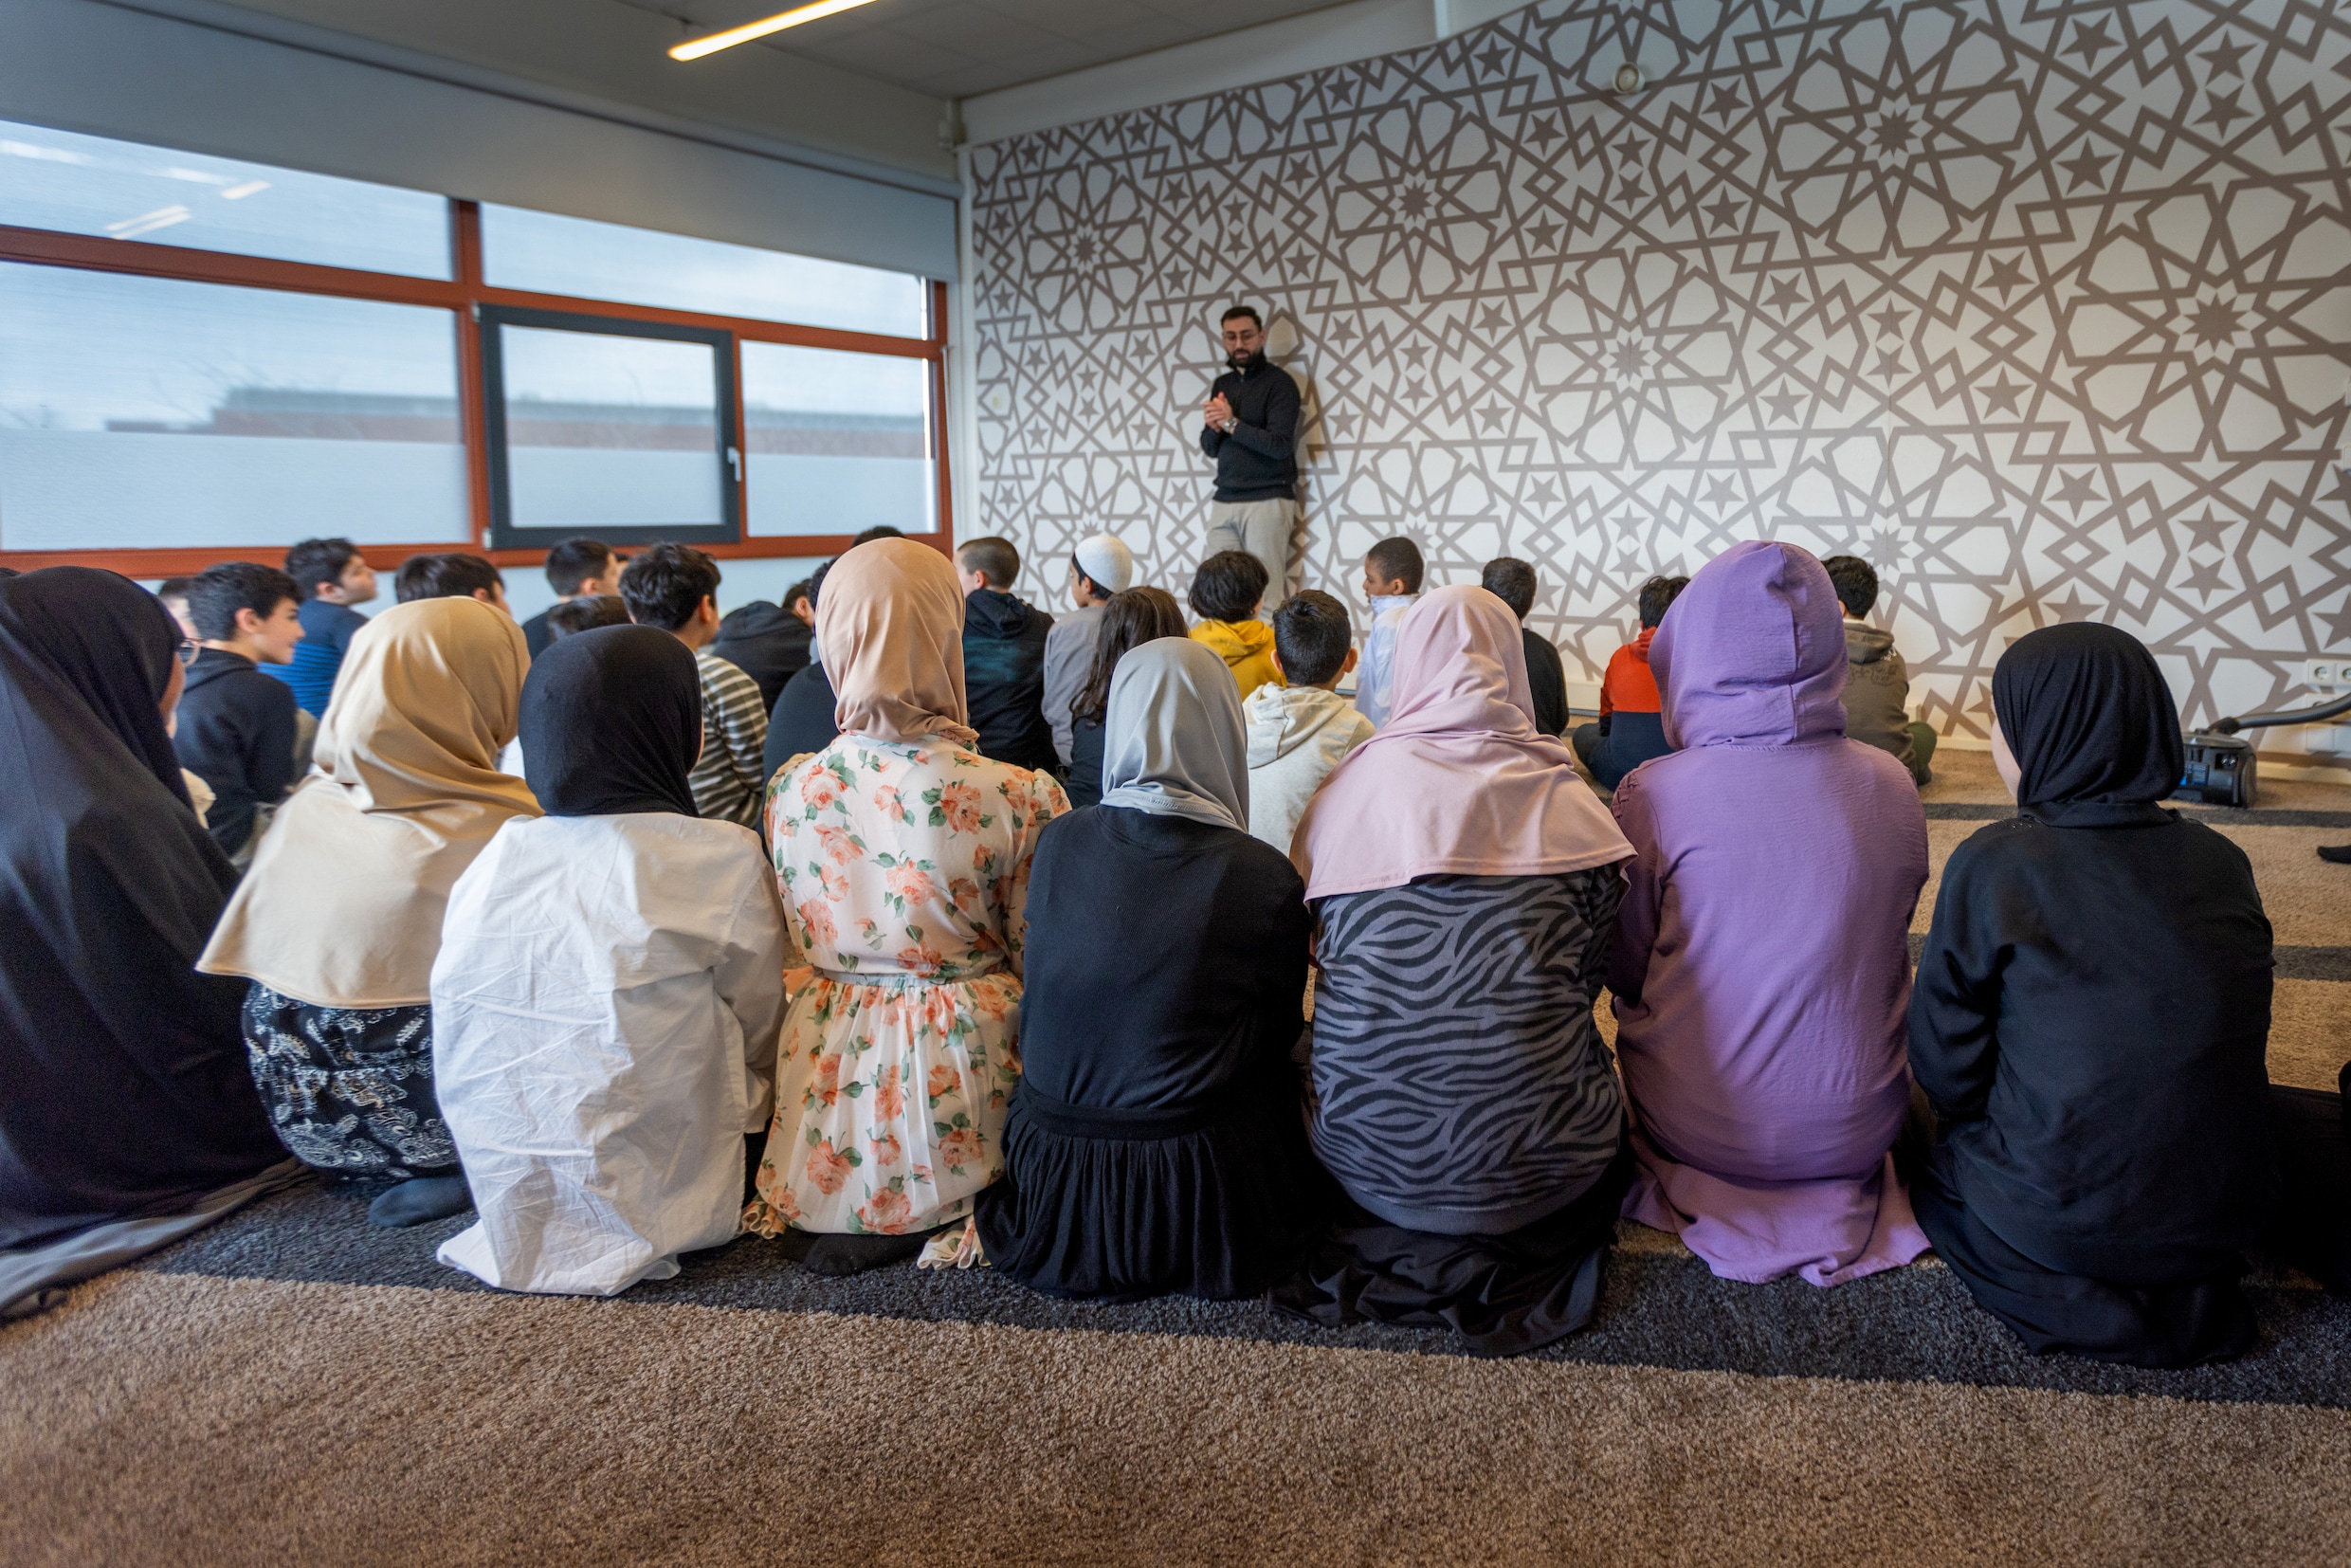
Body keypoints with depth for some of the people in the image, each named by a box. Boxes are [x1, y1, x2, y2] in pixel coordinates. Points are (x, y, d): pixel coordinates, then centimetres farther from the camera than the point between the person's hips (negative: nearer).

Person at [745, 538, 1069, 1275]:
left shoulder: (791, 790, -6)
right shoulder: (1019, 797, -19)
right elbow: (1040, 959, -6)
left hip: (832, 1071, 4)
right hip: (961, 1069, -4)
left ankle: (860, 1218, 11)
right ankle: (939, 1214, 8)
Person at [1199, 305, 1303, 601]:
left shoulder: (1278, 382, -3)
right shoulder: (1222, 384, 16)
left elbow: (1280, 445, -14)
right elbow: (1209, 448, 14)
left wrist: (1231, 423, -15)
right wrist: (1213, 427, -7)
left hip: (1267, 501, -5)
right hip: (1224, 501, 6)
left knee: (1265, 593, -8)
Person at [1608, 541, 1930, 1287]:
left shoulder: (1654, 794, -19)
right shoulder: (1891, 787, -9)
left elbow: (1625, 979, -6)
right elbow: (1884, 948, 8)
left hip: (1702, 1131, -3)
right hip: (1856, 1131, 3)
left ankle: (1710, 1196, 18)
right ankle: (1839, 1194, 22)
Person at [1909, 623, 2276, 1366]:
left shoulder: (1992, 865, -19)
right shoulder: (2223, 862, -4)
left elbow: (1945, 1063, -11)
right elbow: (2238, 1045, 10)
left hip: (2058, 1217, -5)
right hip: (2219, 1219, 5)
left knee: (1942, 1157, 25)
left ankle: (2071, 1298, 5)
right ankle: (2187, 1297, 13)